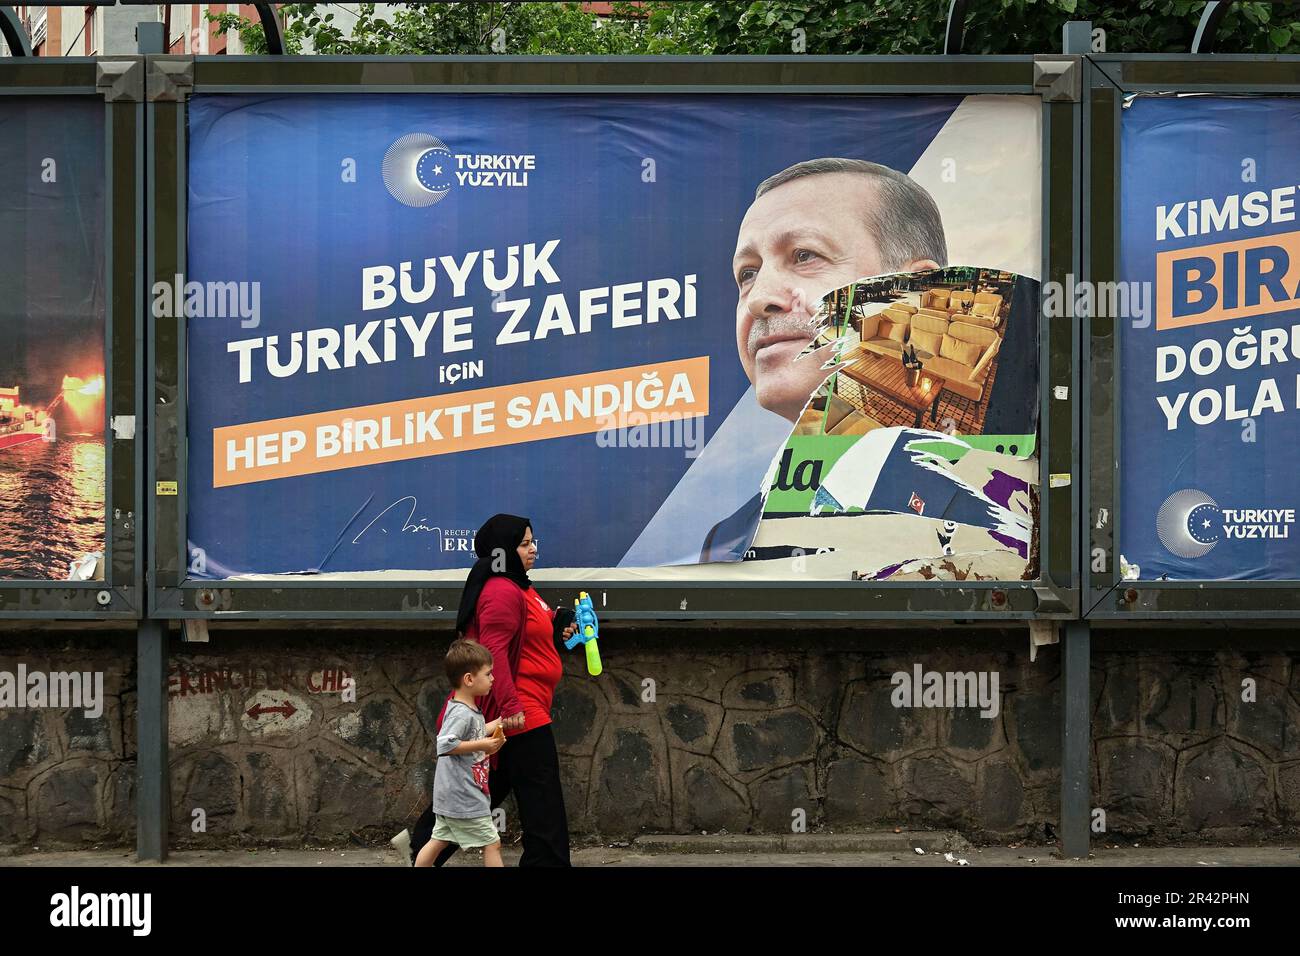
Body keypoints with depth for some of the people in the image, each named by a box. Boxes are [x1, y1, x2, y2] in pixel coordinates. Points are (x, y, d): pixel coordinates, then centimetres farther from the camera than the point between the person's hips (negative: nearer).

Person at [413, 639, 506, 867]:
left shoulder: (470, 710, 11)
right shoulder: (461, 713, -20)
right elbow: (445, 744, -30)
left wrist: (498, 724, 19)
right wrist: (482, 745, -24)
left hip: (451, 795, 10)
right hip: (464, 797, -10)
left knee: (439, 841, 15)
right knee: (492, 843, -1)